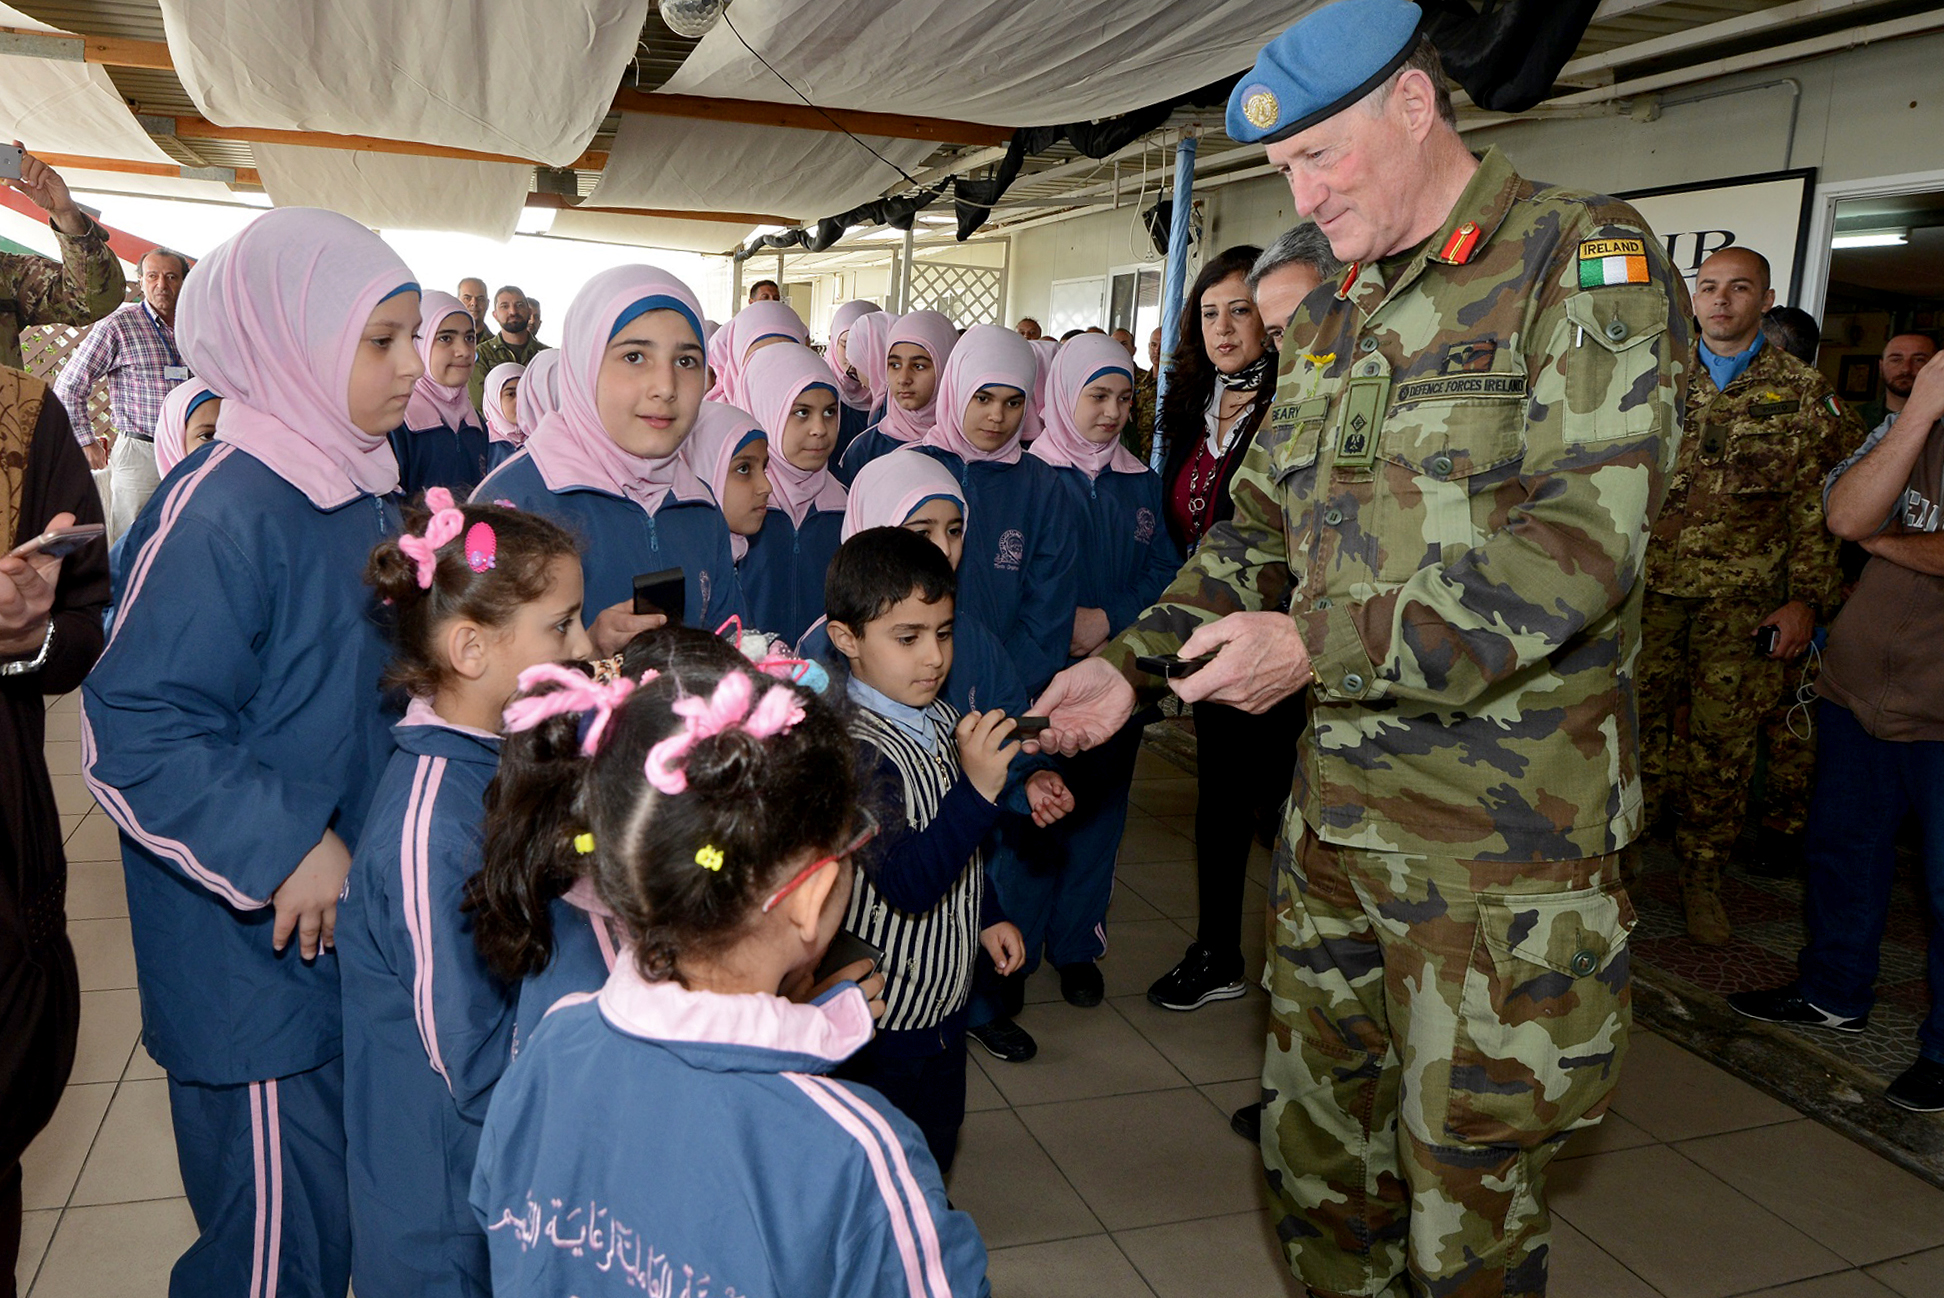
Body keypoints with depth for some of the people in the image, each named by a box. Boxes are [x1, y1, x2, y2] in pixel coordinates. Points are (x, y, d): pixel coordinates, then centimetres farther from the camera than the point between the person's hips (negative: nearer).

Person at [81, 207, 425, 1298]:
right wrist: (287, 851, -23)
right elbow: (132, 736, -23)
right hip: (255, 958, -8)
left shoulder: (370, 498, 6)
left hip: (358, 934, 8)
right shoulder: (222, 510, -21)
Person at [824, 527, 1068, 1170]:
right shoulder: (857, 748, -26)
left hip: (946, 994, 8)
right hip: (885, 1019, -8)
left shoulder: (941, 720, 2)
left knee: (939, 1142, 25)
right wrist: (979, 788, -40)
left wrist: (989, 918, 16)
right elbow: (907, 883, -34)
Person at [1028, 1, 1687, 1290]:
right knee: (1314, 1151, 19)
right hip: (1335, 813, 7)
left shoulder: (1588, 263, -9)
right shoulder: (1332, 321, 13)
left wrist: (1322, 648, -23)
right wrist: (1132, 664, 2)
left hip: (1506, 843, -6)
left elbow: (1583, 539, -20)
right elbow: (1260, 527, 16)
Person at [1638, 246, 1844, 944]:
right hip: (1651, 588, 1)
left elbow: (1818, 504, 4)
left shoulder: (1802, 390, 6)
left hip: (1744, 601, -1)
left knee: (1723, 743, 4)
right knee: (1637, 725, 0)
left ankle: (1701, 878, 18)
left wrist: (1807, 599, -4)